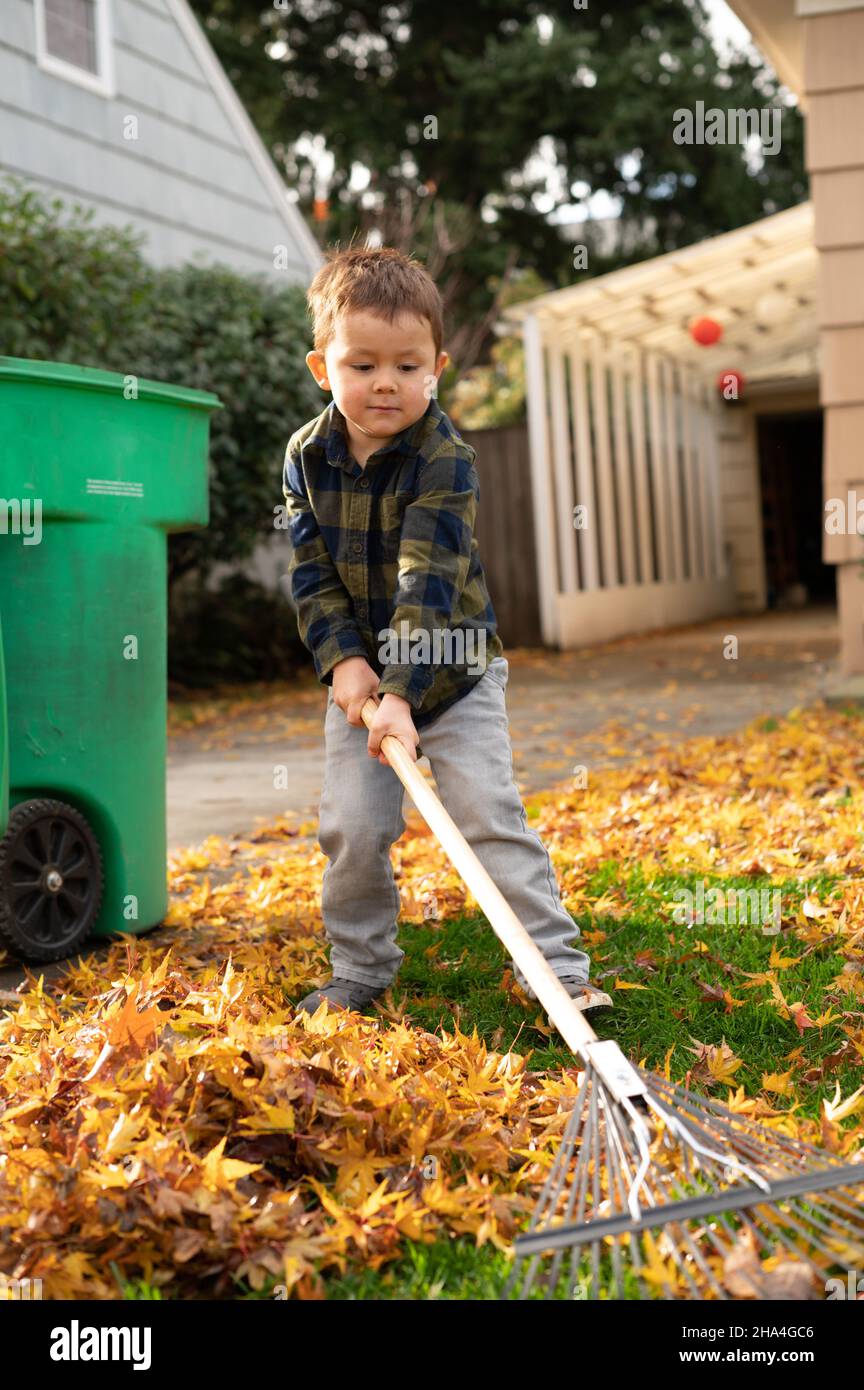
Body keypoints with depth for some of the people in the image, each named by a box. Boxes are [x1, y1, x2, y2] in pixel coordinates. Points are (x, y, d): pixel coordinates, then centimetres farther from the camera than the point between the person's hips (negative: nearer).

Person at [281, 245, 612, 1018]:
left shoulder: (444, 461, -19)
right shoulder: (307, 457, -3)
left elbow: (429, 583, -28)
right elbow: (311, 573, -2)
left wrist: (403, 694, -35)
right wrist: (344, 660, -16)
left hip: (452, 671, -4)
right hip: (361, 674, 4)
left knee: (492, 815, -9)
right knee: (353, 827, 0)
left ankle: (559, 969, -3)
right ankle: (360, 969, 20)